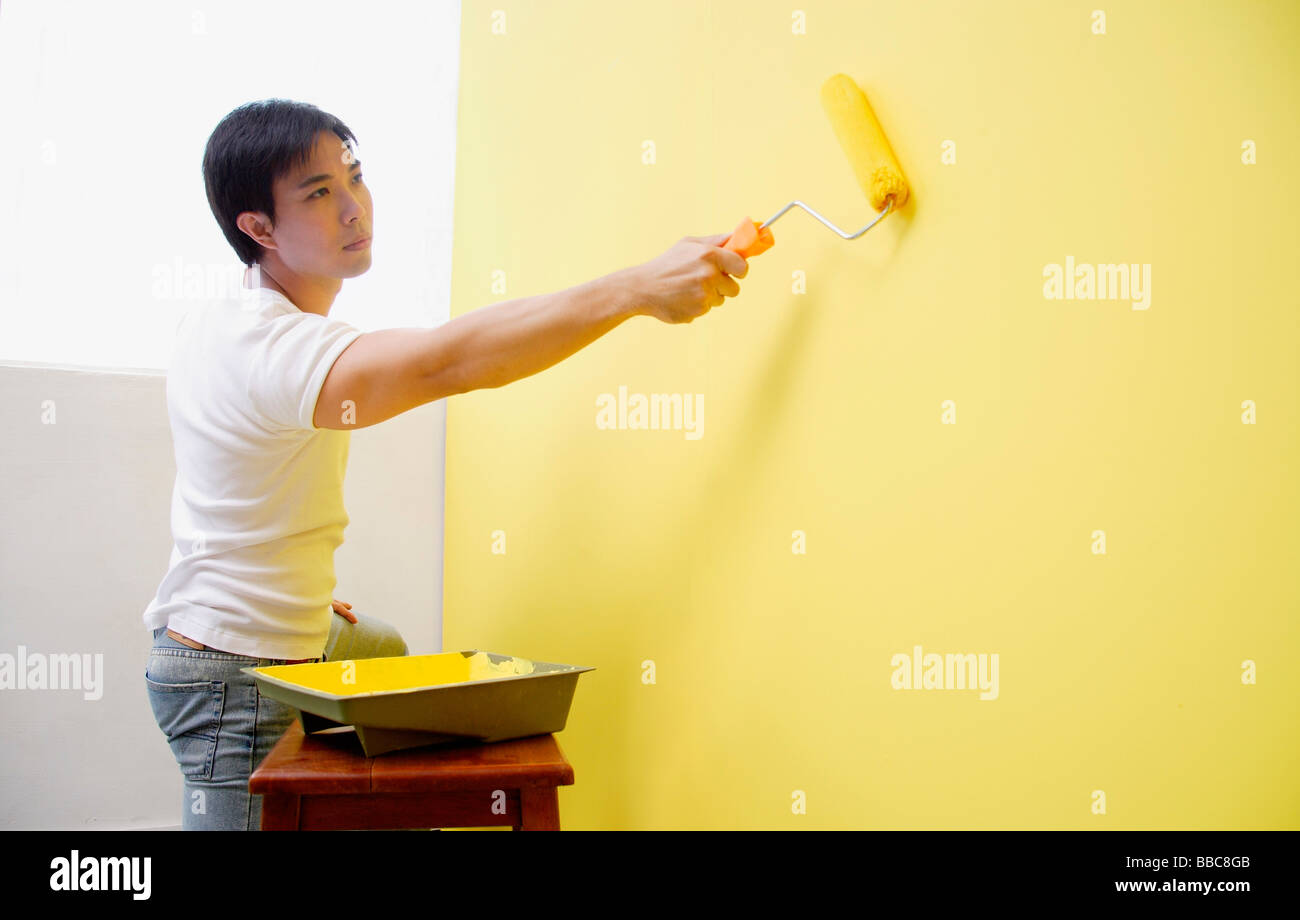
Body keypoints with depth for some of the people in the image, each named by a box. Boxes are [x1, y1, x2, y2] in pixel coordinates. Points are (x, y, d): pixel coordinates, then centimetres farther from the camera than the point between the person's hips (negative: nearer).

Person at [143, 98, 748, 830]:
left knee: (388, 651, 30)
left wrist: (302, 594, 18)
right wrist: (640, 288, -48)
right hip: (238, 677, -10)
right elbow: (446, 361, -46)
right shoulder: (273, 348, -30)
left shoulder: (213, 325, 4)